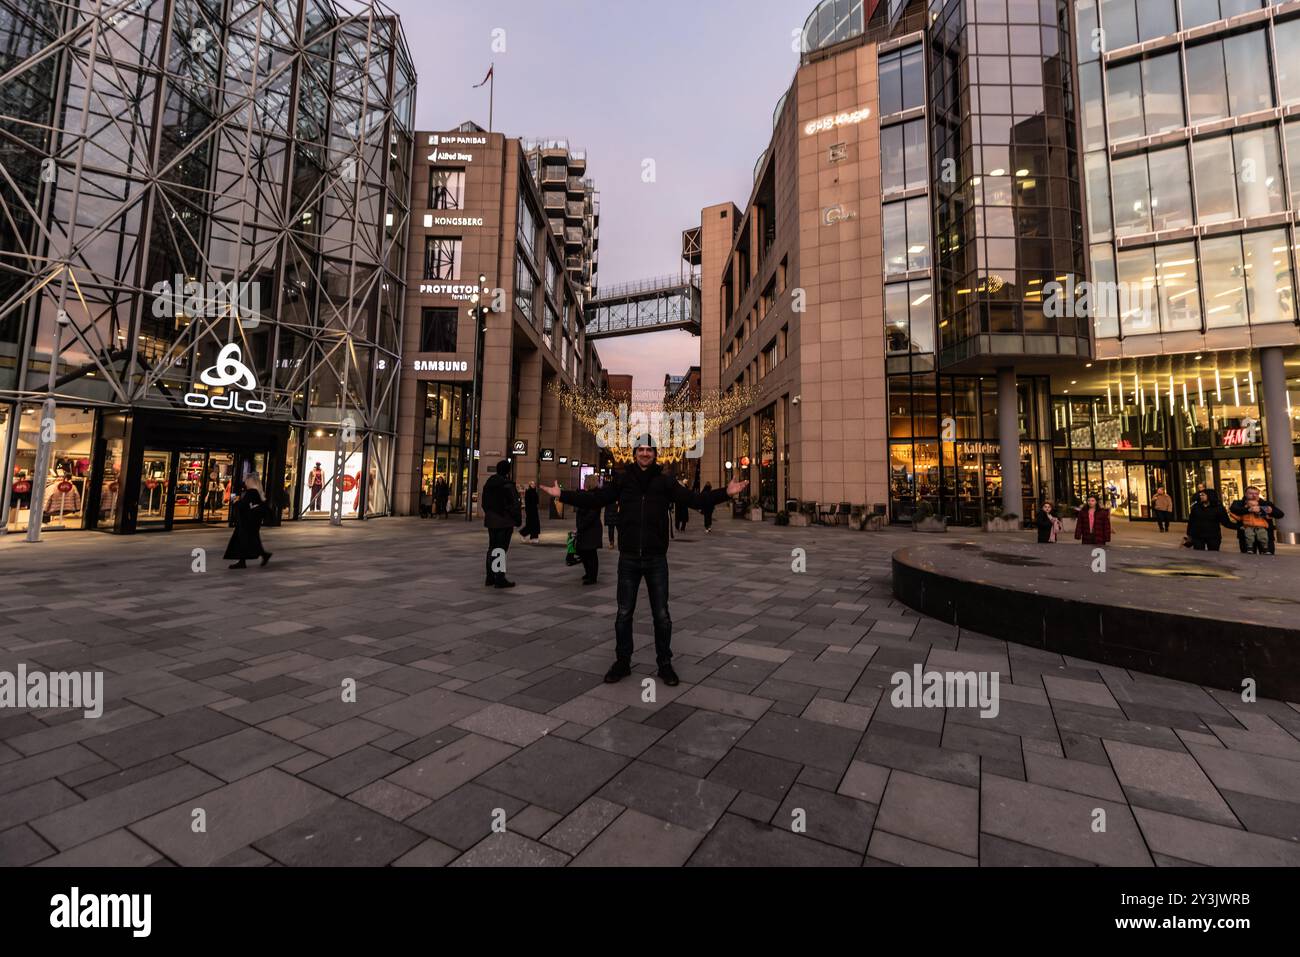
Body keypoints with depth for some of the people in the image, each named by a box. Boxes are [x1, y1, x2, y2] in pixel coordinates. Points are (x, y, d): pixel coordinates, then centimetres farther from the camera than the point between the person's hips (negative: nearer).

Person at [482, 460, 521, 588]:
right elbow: (514, 505, -15)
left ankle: (490, 578, 22)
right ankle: (500, 579, -2)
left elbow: (484, 503, 17)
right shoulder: (508, 485, -16)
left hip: (491, 521, 8)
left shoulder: (488, 484, 9)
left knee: (492, 548, 15)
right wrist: (516, 522, -8)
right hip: (504, 522, -7)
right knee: (501, 549, -4)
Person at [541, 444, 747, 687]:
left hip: (656, 559, -1)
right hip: (628, 559, 1)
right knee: (624, 614, 11)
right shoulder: (622, 479, 2)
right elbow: (594, 499, 2)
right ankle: (622, 662, 29)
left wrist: (725, 493, -15)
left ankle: (665, 664, 25)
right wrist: (562, 495, -4)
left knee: (661, 615, 8)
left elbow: (694, 500, -4)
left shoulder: (664, 481, 0)